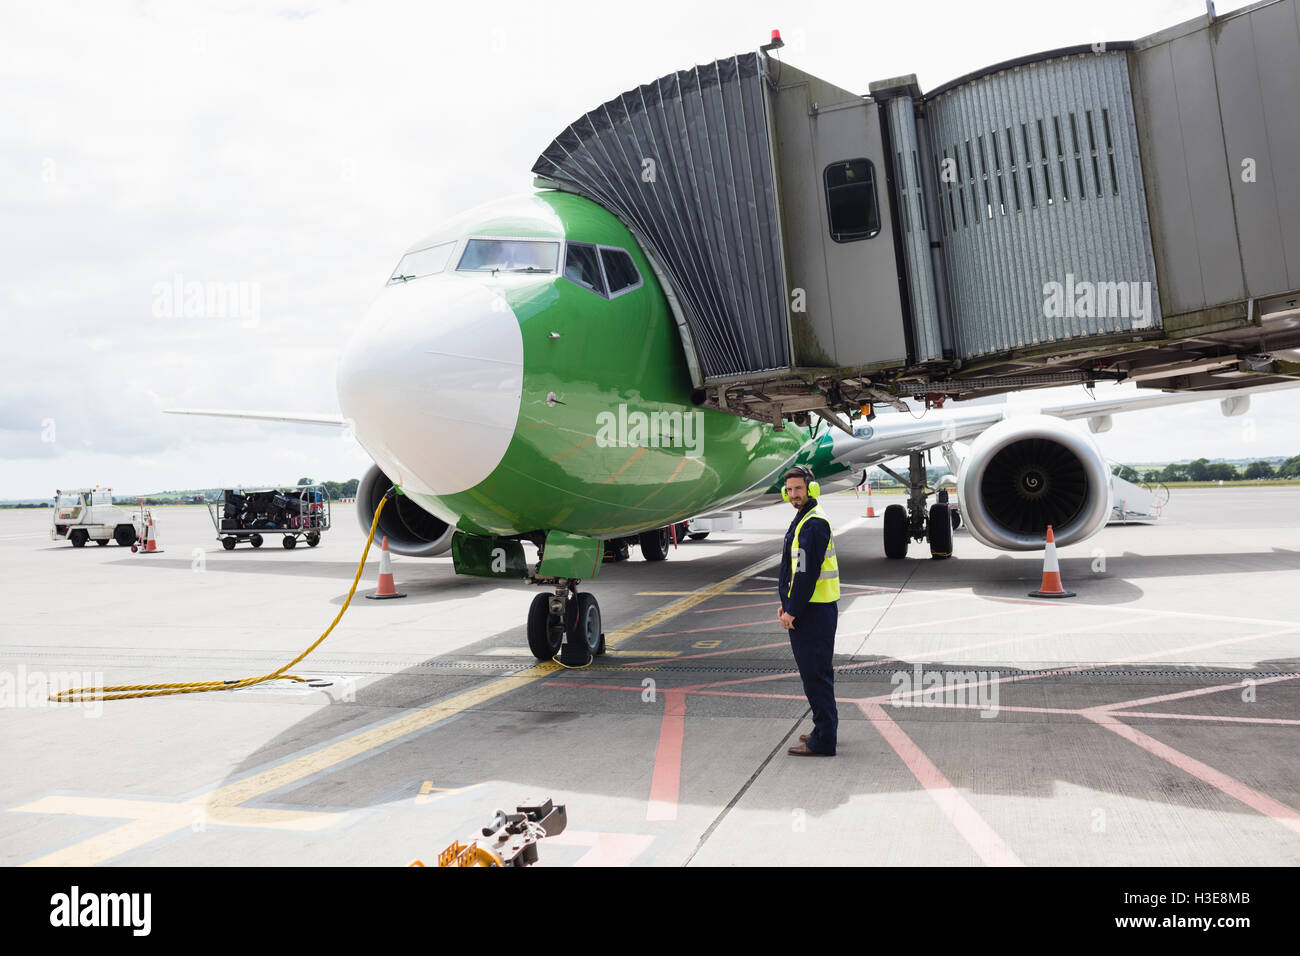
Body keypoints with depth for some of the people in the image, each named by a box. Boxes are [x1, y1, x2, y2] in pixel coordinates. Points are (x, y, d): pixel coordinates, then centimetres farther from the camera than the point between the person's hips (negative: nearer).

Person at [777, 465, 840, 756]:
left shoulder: (814, 522, -17)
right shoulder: (802, 519, 17)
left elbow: (808, 572, -22)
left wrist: (792, 610, -18)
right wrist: (786, 603, 15)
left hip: (814, 610, -11)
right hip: (807, 608, 11)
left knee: (815, 674, -5)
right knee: (817, 671, 18)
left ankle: (823, 742, 2)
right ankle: (824, 730, 30)